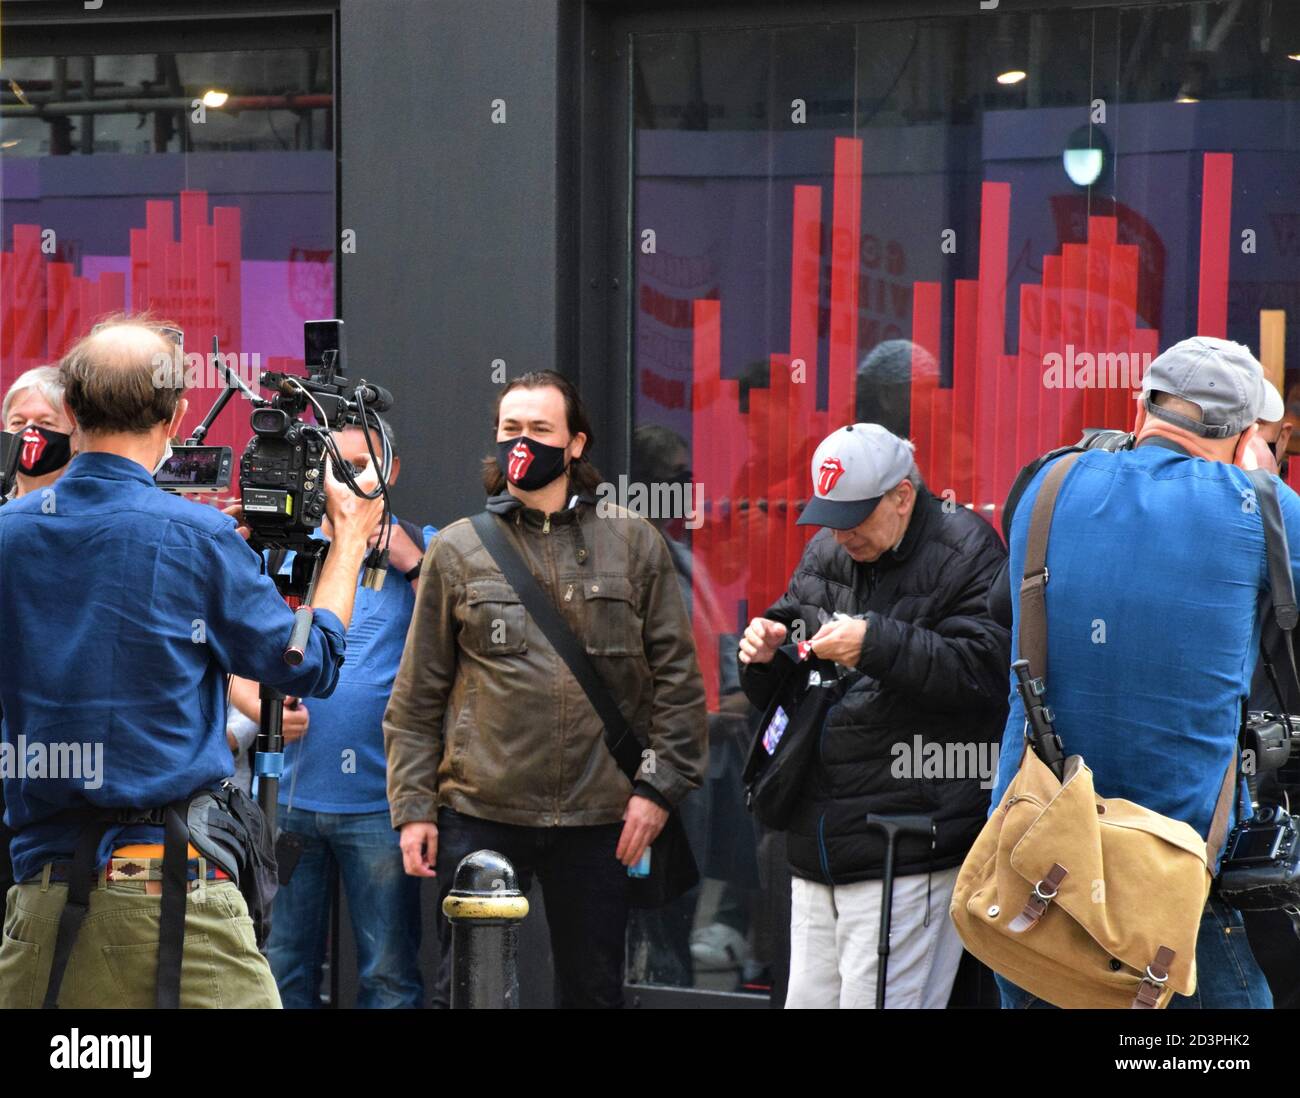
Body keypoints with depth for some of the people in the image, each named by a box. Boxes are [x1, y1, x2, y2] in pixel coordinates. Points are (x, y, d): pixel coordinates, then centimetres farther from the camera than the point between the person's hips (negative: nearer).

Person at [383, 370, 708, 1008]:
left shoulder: (633, 543, 5)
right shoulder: (458, 550, 6)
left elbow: (677, 675, 5)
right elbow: (417, 696, 7)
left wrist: (658, 786, -2)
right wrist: (412, 805, 1)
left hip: (598, 819, 0)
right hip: (480, 814, 0)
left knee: (594, 990, 9)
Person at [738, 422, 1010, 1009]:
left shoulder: (964, 553, -5)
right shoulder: (823, 555, 16)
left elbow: (986, 673, -17)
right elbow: (775, 696, 24)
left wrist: (877, 644, -23)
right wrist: (764, 656, 0)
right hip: (817, 850, 8)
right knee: (808, 1002, 9)